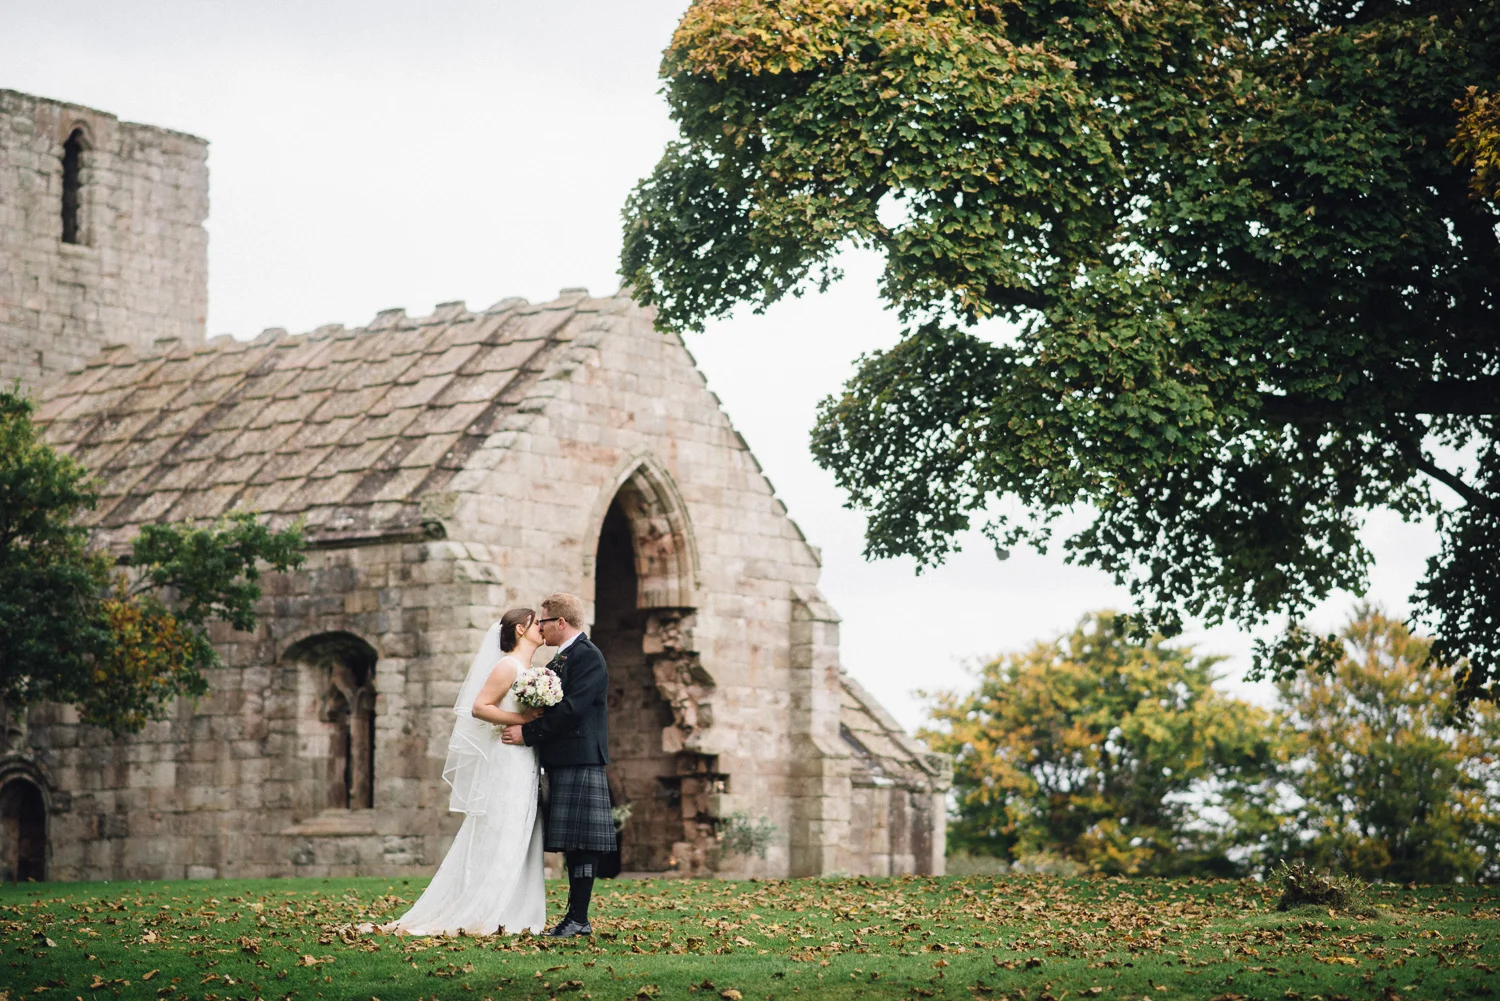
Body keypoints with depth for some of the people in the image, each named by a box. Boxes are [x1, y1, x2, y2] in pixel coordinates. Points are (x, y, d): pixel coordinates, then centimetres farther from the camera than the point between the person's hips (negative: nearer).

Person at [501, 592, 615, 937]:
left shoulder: (588, 656, -10)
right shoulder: (559, 660, 21)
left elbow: (572, 708, -19)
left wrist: (528, 733, -17)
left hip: (581, 762, -10)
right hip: (561, 763, 10)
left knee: (581, 842, -10)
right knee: (571, 843, 9)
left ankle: (578, 918, -11)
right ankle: (576, 917, 10)